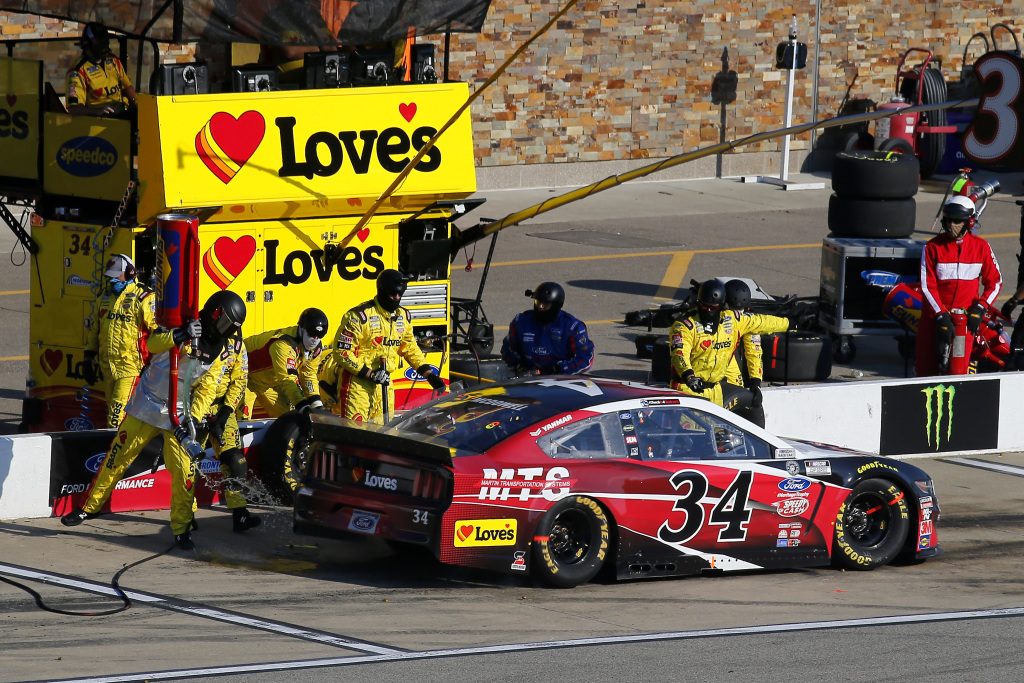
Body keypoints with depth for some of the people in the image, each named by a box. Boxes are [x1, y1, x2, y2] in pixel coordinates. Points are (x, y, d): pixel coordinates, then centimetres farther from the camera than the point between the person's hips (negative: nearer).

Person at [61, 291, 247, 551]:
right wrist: (180, 335, -49)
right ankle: (90, 507, 20)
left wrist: (194, 418, -15)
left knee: (184, 471, -7)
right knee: (118, 457, 4)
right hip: (148, 403, -3)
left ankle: (182, 528, 4)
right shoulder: (184, 327, -14)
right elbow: (153, 344, -31)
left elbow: (206, 389, 0)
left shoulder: (220, 351, 1)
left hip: (179, 413, 3)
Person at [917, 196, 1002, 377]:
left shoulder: (981, 247, -1)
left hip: (965, 314, 0)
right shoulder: (933, 247, -6)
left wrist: (979, 308, -8)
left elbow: (994, 281, 6)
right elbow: (927, 286, -8)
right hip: (934, 313, 0)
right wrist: (941, 315, -17)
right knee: (925, 369, 2)